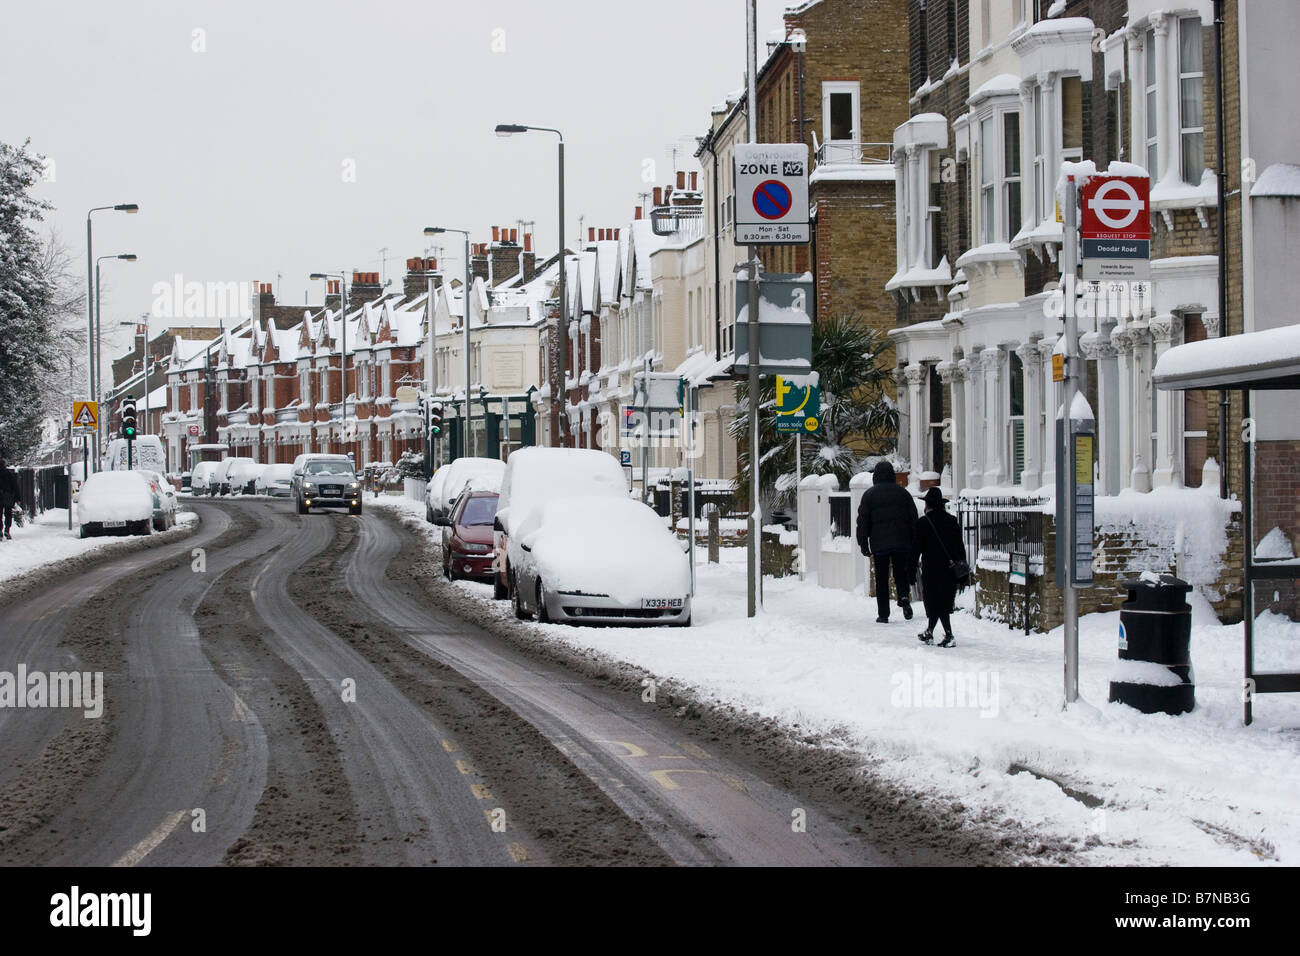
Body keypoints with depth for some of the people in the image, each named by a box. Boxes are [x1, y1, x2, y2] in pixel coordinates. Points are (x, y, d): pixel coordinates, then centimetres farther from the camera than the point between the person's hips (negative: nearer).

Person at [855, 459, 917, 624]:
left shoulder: (870, 495, 1)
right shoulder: (903, 492, 8)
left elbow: (863, 522, -1)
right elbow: (913, 519, 9)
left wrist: (863, 545, 5)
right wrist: (913, 544, 13)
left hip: (879, 544, -2)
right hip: (902, 542, 2)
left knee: (881, 580, 3)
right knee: (901, 573, 14)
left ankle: (883, 614, 1)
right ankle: (904, 597, -14)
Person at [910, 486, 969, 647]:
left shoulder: (923, 523, -8)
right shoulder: (952, 521, 7)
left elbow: (916, 549, -7)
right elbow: (961, 548, 9)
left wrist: (911, 572, -1)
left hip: (931, 570, -6)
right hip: (951, 571, 6)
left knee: (936, 603, -3)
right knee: (944, 602, 16)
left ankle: (949, 635, -15)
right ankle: (929, 633, 28)